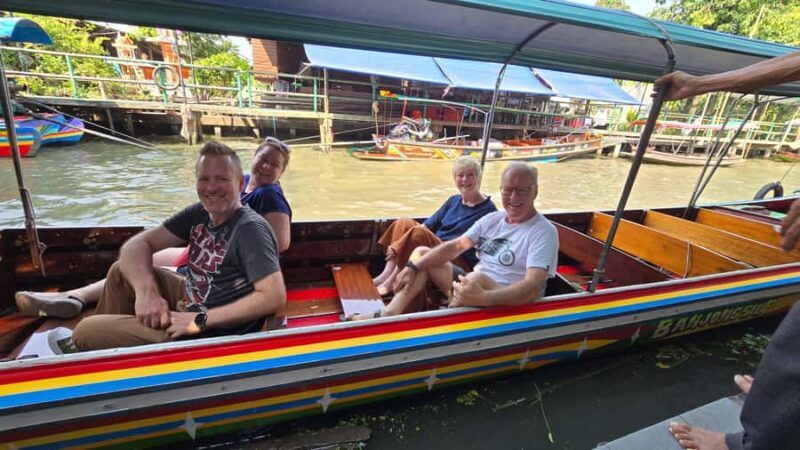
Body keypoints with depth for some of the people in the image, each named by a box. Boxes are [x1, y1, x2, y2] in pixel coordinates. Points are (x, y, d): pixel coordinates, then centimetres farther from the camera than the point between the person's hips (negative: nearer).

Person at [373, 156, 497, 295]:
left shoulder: (488, 209, -6)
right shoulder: (453, 201, 14)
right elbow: (427, 226, 10)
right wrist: (399, 244, -6)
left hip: (460, 263, -7)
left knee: (417, 234, -28)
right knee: (404, 222, -10)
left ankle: (390, 282, -20)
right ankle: (386, 274, -21)